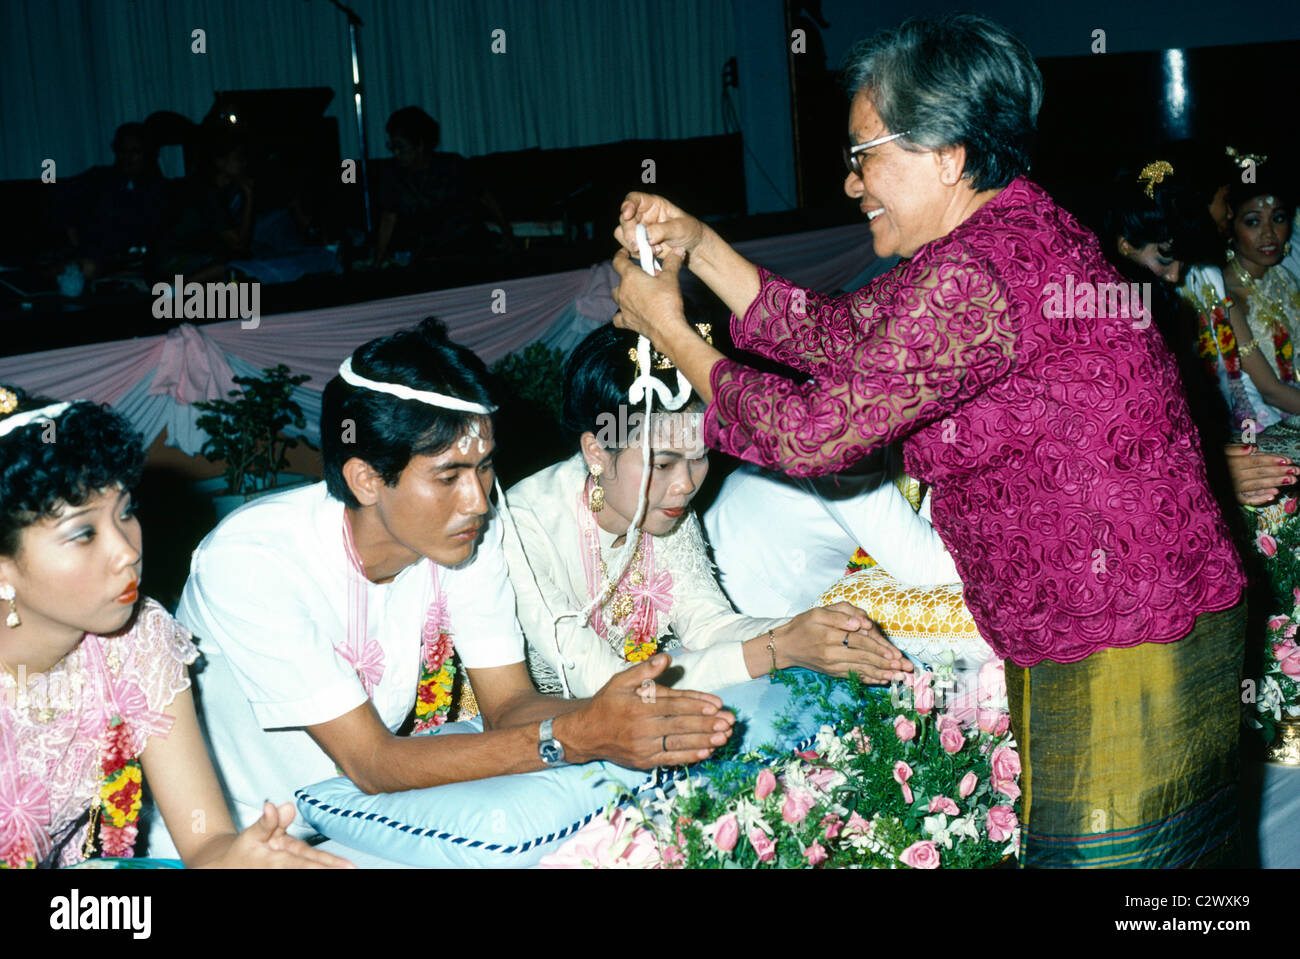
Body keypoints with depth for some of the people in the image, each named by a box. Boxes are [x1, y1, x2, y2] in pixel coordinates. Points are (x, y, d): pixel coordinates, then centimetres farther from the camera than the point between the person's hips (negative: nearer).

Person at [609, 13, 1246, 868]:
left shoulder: (974, 277, -24)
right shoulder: (1012, 232, 9)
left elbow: (813, 434, -18)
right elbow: (841, 333, 13)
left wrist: (671, 332, -5)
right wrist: (699, 246, 9)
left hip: (1122, 664, -10)